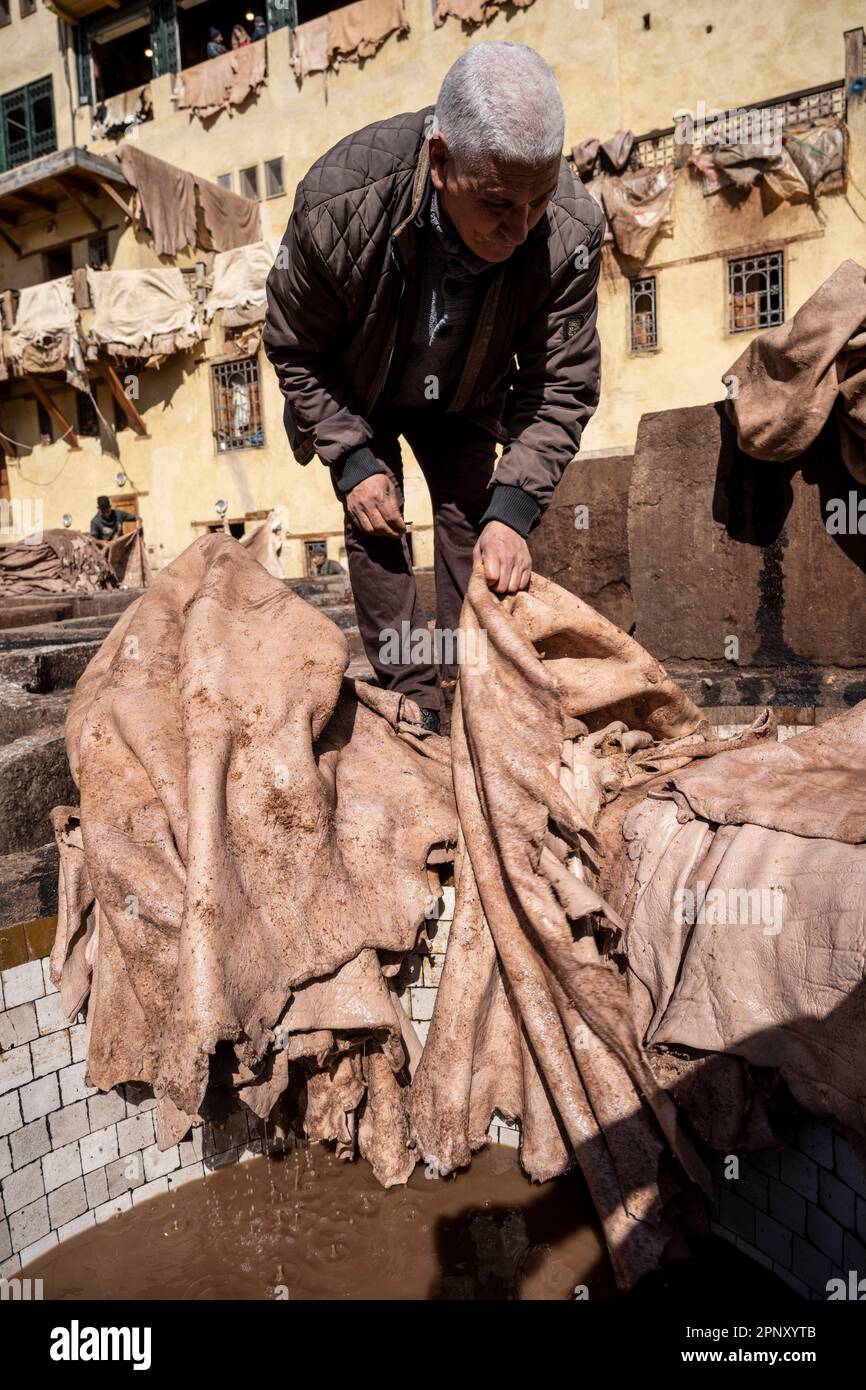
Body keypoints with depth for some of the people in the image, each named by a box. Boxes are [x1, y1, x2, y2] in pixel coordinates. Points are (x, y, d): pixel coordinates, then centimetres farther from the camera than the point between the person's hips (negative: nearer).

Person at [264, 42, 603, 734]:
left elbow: (562, 385, -23)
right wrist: (353, 460, -25)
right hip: (356, 394, -1)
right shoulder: (339, 200, -36)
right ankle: (414, 699, -5)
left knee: (472, 515, -6)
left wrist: (514, 508, -34)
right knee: (374, 521, -13)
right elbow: (294, 347, -19)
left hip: (461, 399, 2)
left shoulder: (573, 229, -32)